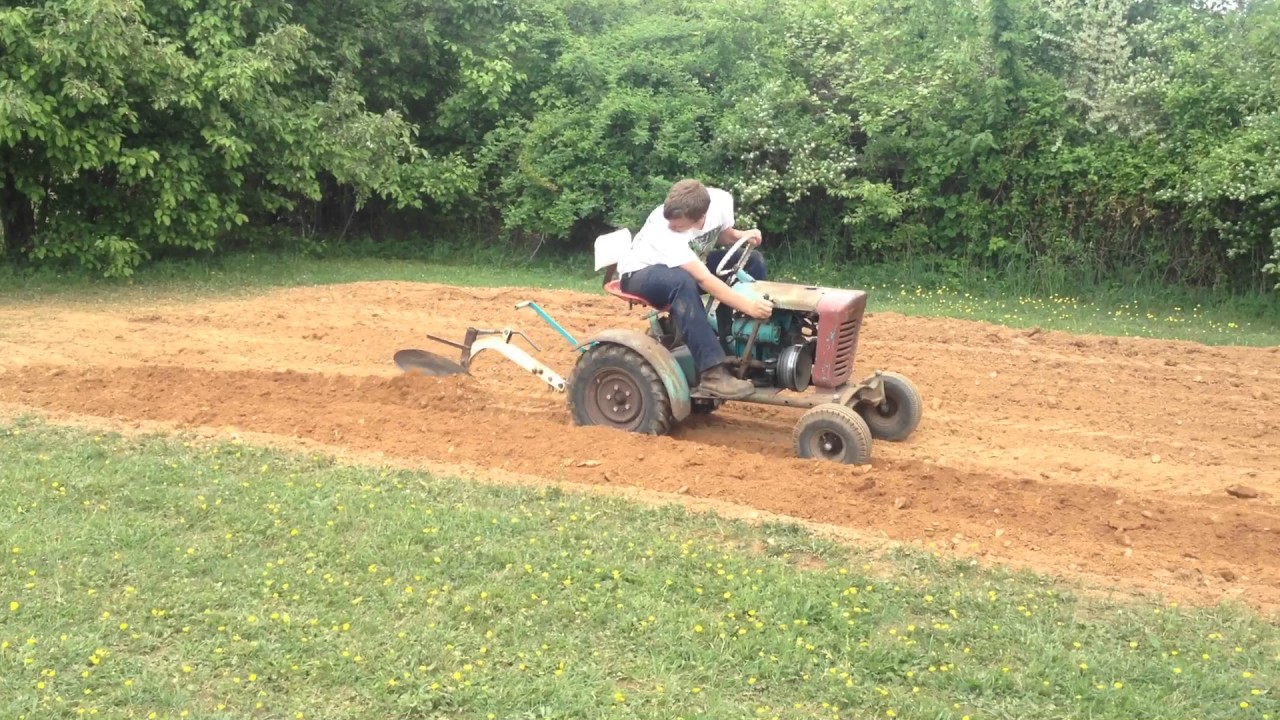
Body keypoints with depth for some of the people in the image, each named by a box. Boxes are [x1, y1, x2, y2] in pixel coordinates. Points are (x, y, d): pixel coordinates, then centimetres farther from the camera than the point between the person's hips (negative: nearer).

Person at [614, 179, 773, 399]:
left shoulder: (721, 201, -20)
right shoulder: (664, 231, -37)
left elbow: (721, 233, 5)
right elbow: (704, 280, -44)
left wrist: (741, 236, -17)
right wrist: (747, 305, -53)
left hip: (691, 265, 7)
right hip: (640, 275, -7)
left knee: (751, 261, -12)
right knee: (682, 281, -41)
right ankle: (712, 372, -40)